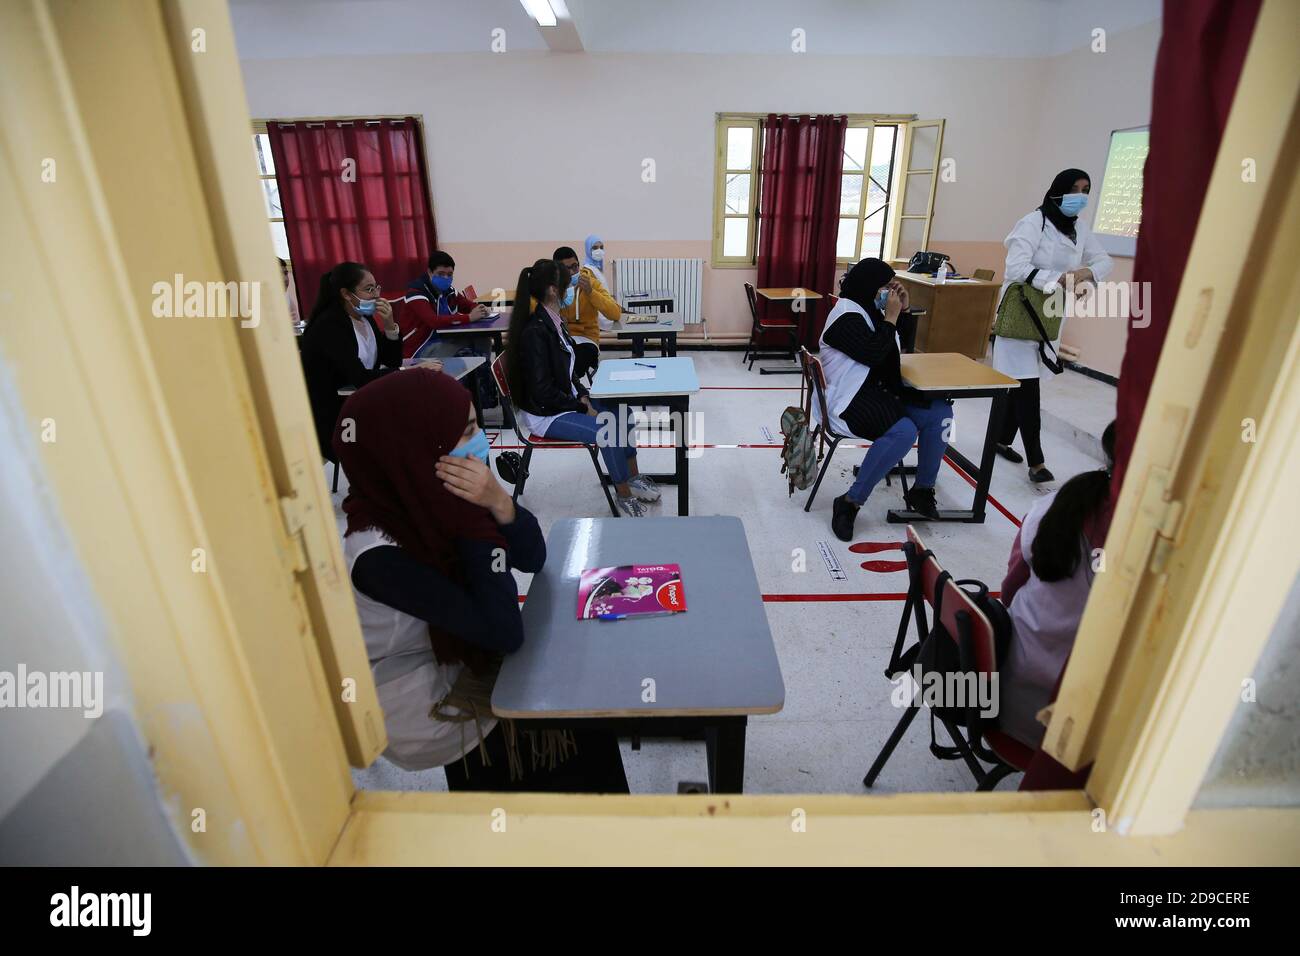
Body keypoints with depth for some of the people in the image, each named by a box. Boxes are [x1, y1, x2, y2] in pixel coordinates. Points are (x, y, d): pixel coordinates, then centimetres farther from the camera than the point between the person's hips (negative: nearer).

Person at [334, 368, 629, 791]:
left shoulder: (422, 497, -12)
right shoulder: (377, 556, -33)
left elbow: (533, 559, -8)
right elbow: (506, 632, -31)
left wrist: (498, 502, -27)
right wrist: (475, 519, -30)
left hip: (461, 659, 6)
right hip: (425, 715, -6)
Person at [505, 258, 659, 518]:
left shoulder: (553, 320, 4)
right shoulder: (535, 331, -24)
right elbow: (542, 391, -25)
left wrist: (582, 395, -2)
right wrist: (583, 407, -16)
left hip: (565, 399, 9)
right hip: (545, 413, -9)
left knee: (622, 413, 3)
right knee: (608, 430, -22)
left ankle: (633, 477, 14)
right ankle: (625, 495, -3)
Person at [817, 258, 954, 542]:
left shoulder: (870, 310, 15)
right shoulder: (847, 316, -13)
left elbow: (895, 352, 22)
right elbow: (875, 355, -22)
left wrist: (902, 310, 10)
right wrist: (891, 316, -11)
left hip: (877, 390, 9)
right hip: (847, 398, -9)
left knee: (939, 413, -5)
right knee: (902, 431, -32)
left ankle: (922, 490, 5)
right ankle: (850, 502, -23)